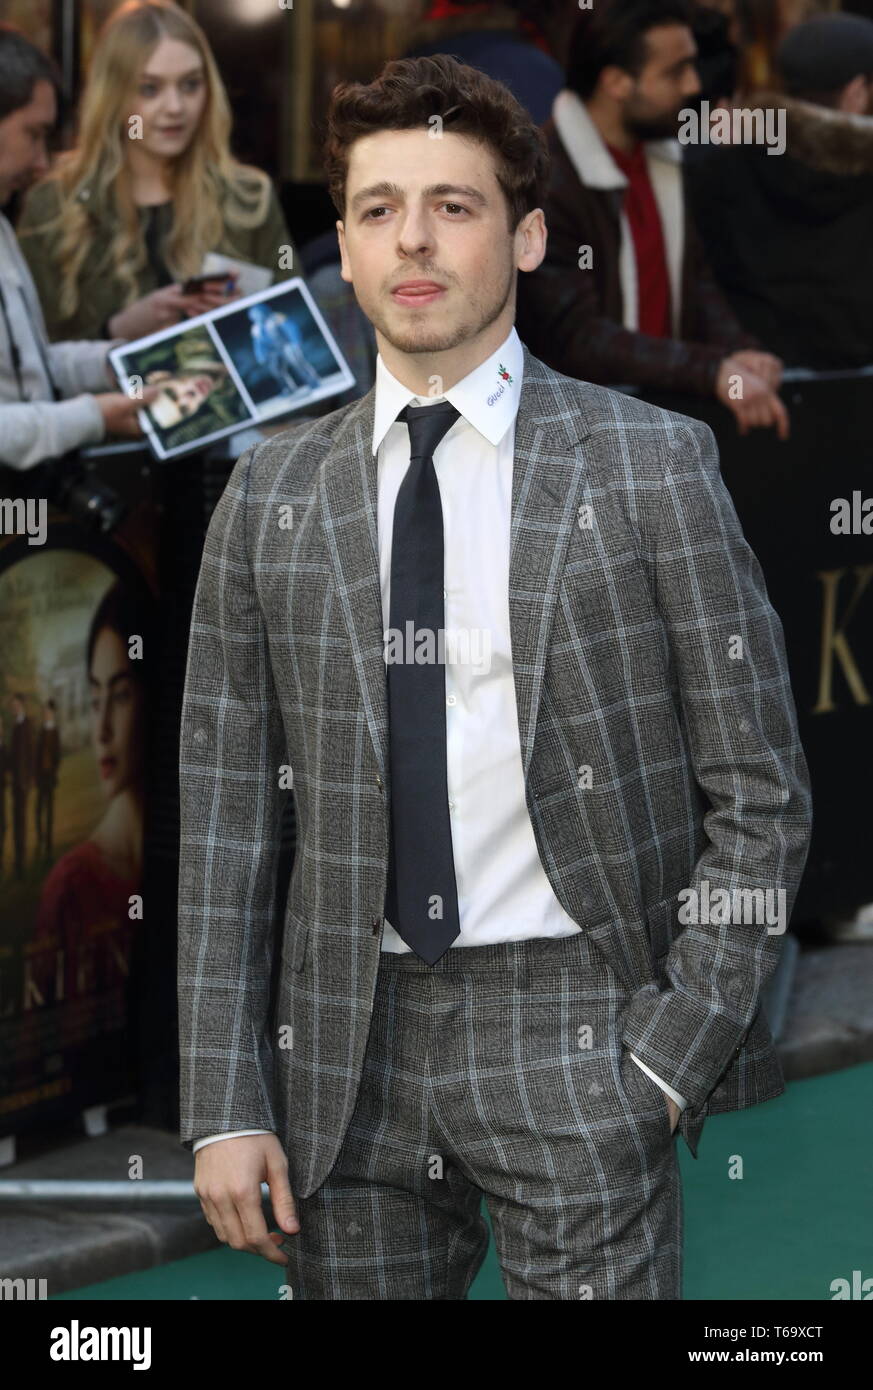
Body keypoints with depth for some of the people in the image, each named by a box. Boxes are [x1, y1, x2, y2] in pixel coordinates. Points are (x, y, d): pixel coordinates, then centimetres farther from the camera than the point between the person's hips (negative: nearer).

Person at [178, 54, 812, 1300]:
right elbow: (225, 817, 7)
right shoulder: (270, 495, 8)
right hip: (347, 1049, 2)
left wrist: (670, 1056, -7)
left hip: (572, 1029, -2)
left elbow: (759, 798, 1)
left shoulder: (653, 464, 0)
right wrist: (224, 1104, 1)